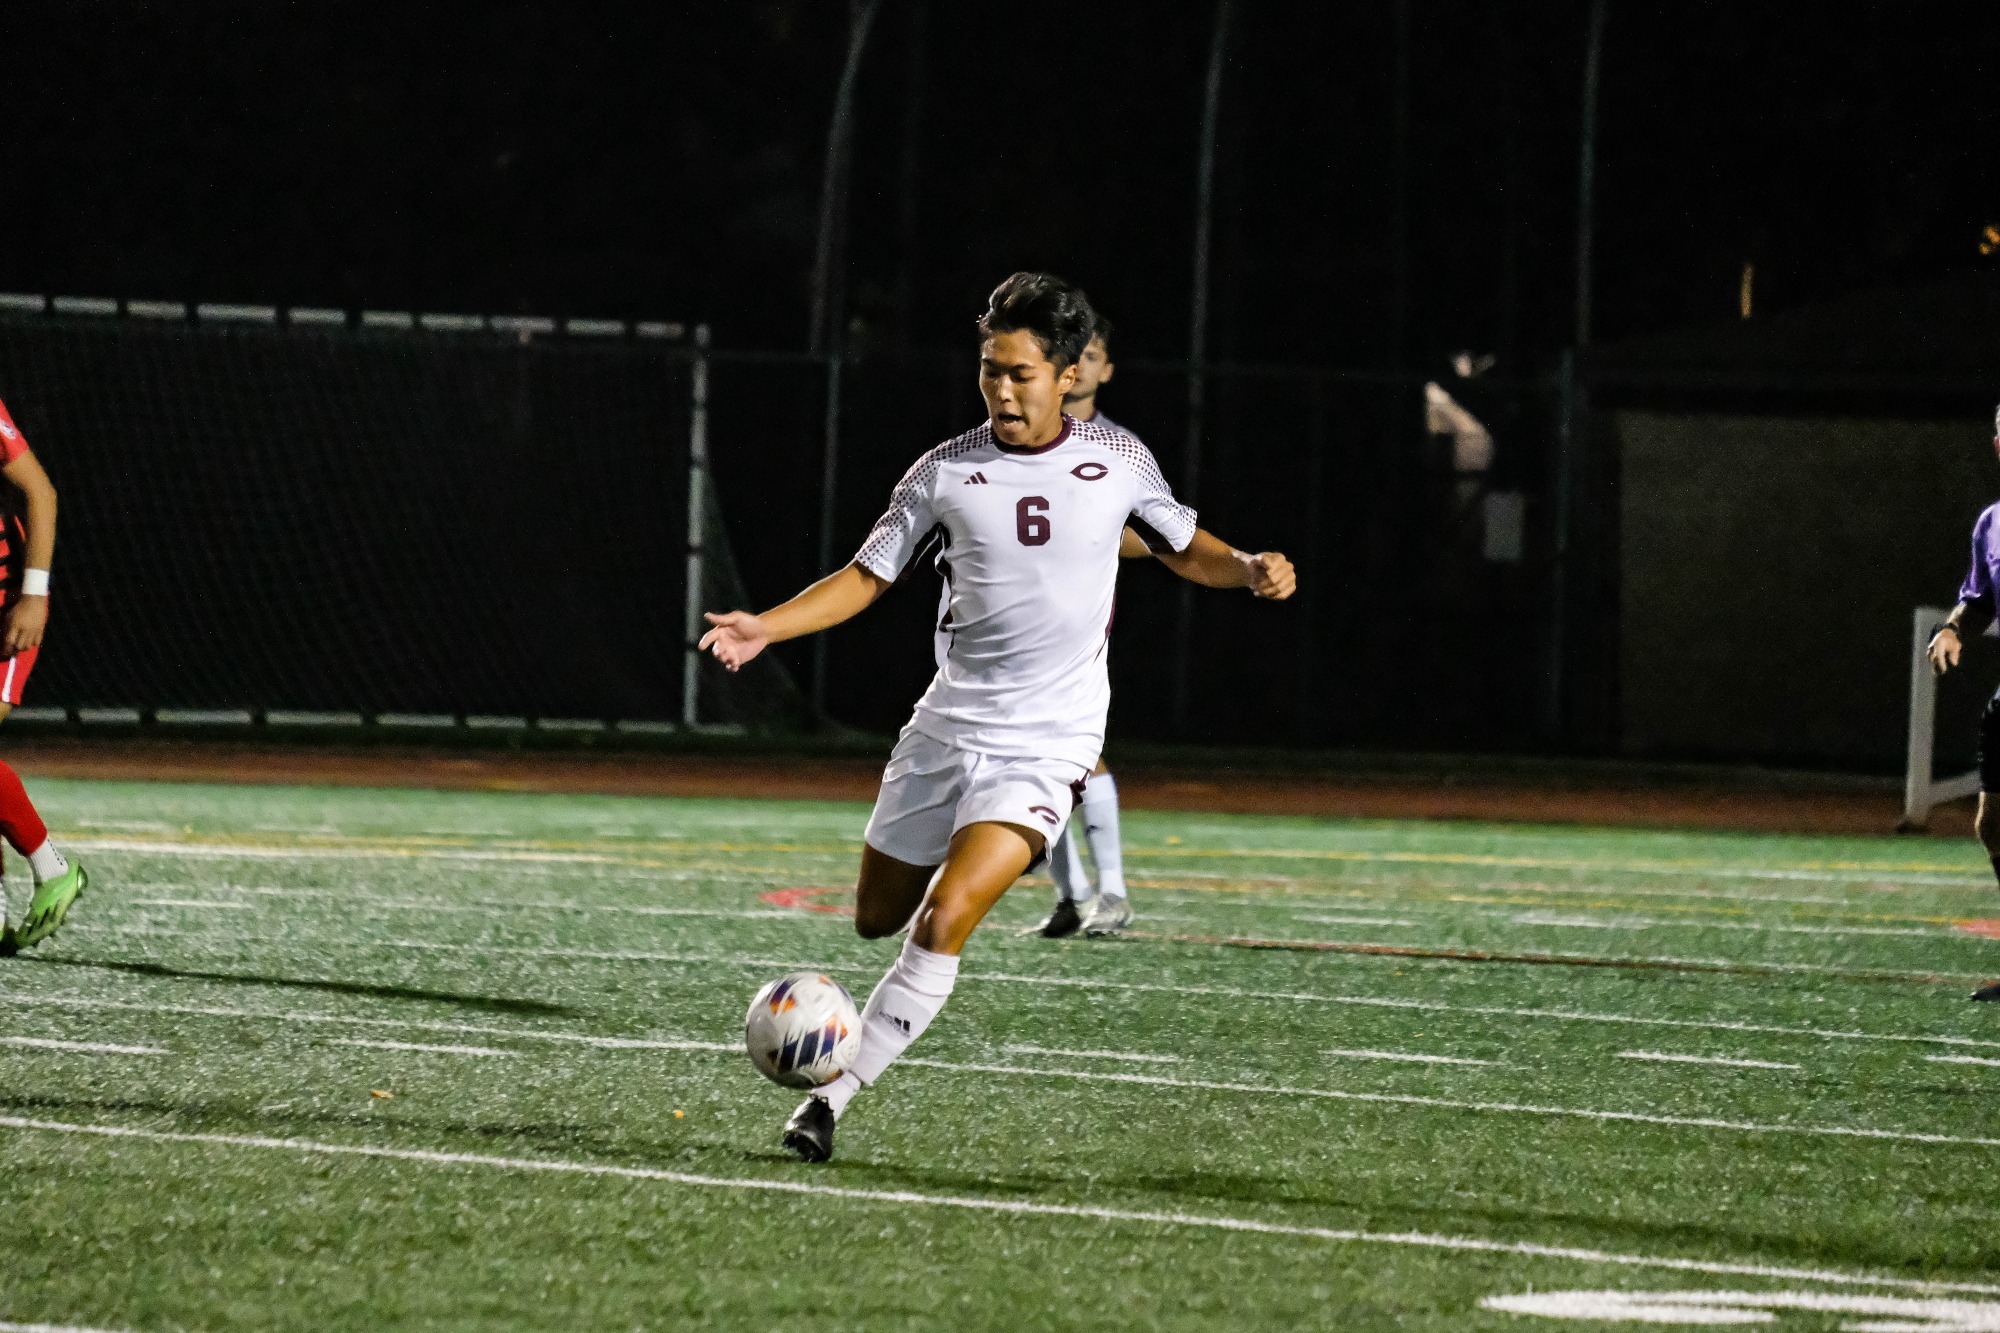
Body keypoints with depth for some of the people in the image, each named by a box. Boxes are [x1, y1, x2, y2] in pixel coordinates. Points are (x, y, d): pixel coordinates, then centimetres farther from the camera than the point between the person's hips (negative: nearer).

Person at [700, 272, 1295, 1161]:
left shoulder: (1119, 463, 0)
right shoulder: (945, 474, -2)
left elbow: (1184, 549, 16)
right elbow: (865, 578, 3)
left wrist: (1251, 570, -5)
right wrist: (764, 628, -11)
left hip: (1046, 744, -3)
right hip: (947, 726, 3)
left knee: (943, 921, -21)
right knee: (878, 919, 14)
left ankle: (834, 1096, -15)